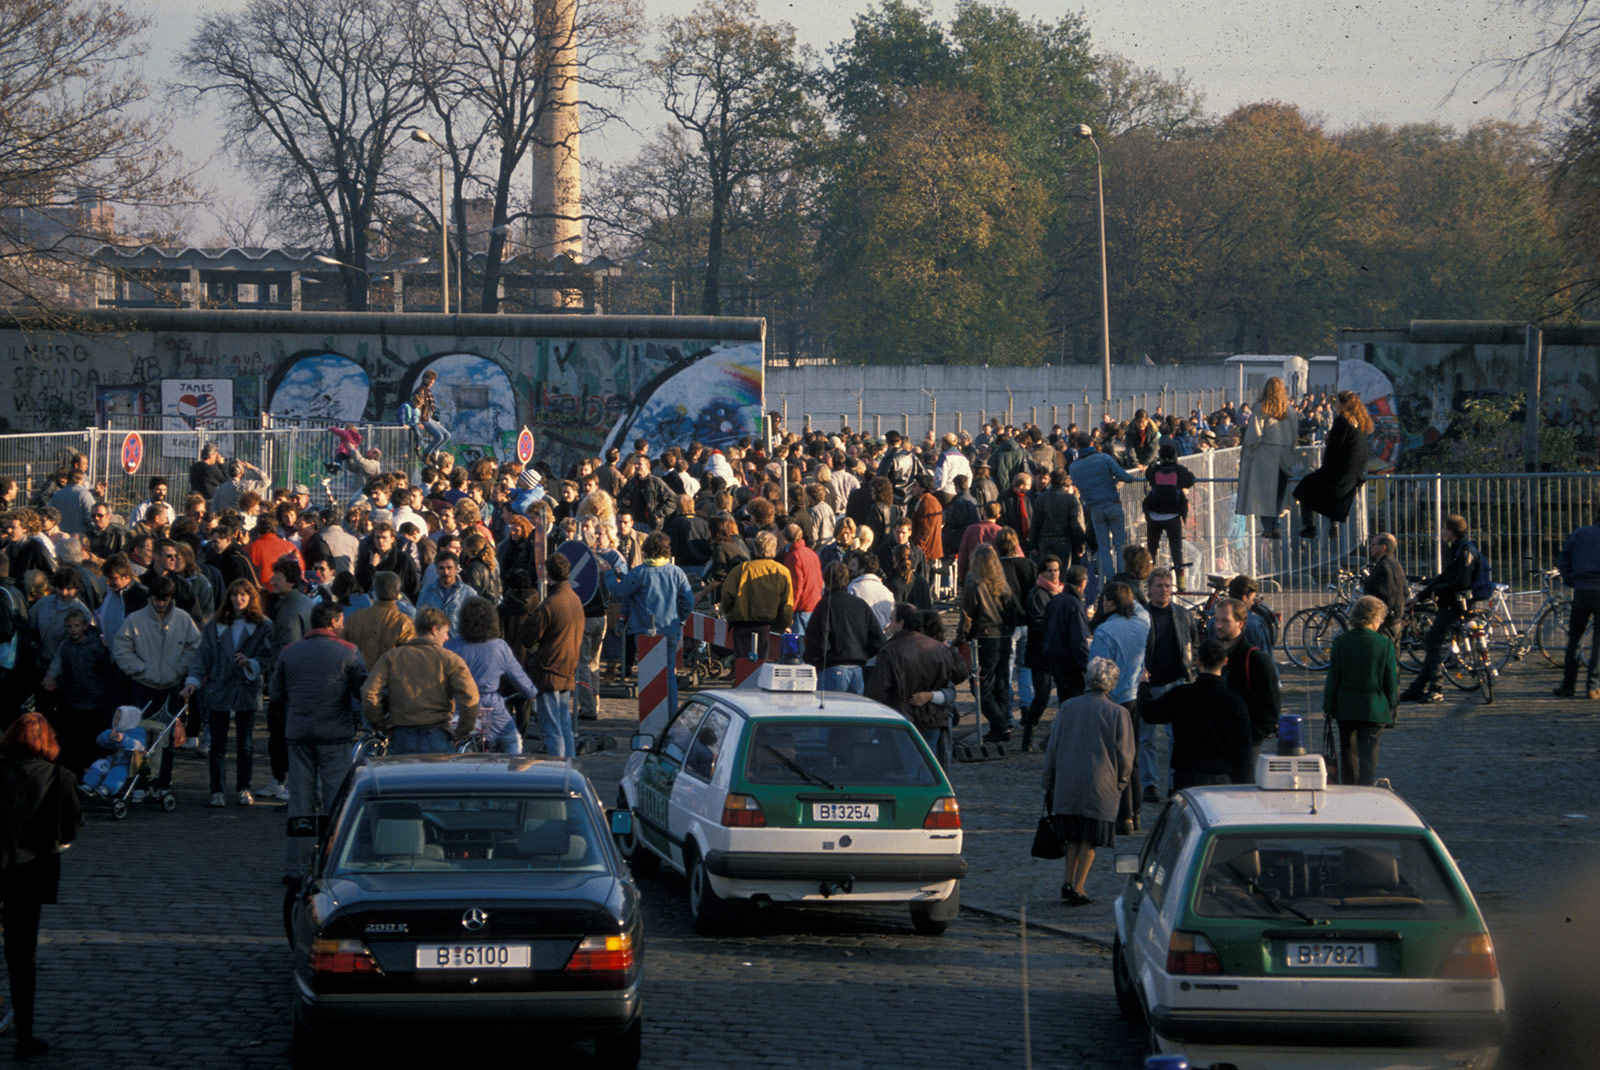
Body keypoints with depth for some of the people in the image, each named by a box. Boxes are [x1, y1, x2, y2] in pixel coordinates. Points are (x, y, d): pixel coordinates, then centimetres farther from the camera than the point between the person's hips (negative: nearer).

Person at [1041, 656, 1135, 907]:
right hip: (1101, 788, -3)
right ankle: (1077, 888, 1)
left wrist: (1049, 783, 14)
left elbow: (1052, 748, 6)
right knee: (1090, 839, 5)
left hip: (1067, 783, 3)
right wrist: (1121, 783, 11)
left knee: (1074, 837, 16)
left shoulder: (1068, 708, 3)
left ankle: (1068, 882, 7)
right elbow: (1124, 754, -4)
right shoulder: (1118, 714, -5)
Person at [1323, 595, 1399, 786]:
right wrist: (1391, 707, 8)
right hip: (1374, 709, -2)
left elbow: (1333, 678, -3)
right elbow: (1391, 682, -5)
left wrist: (1328, 706, 6)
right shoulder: (1385, 644, -9)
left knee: (1348, 752, 16)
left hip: (1346, 707, 2)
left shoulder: (1341, 642, -6)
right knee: (1369, 754, 2)